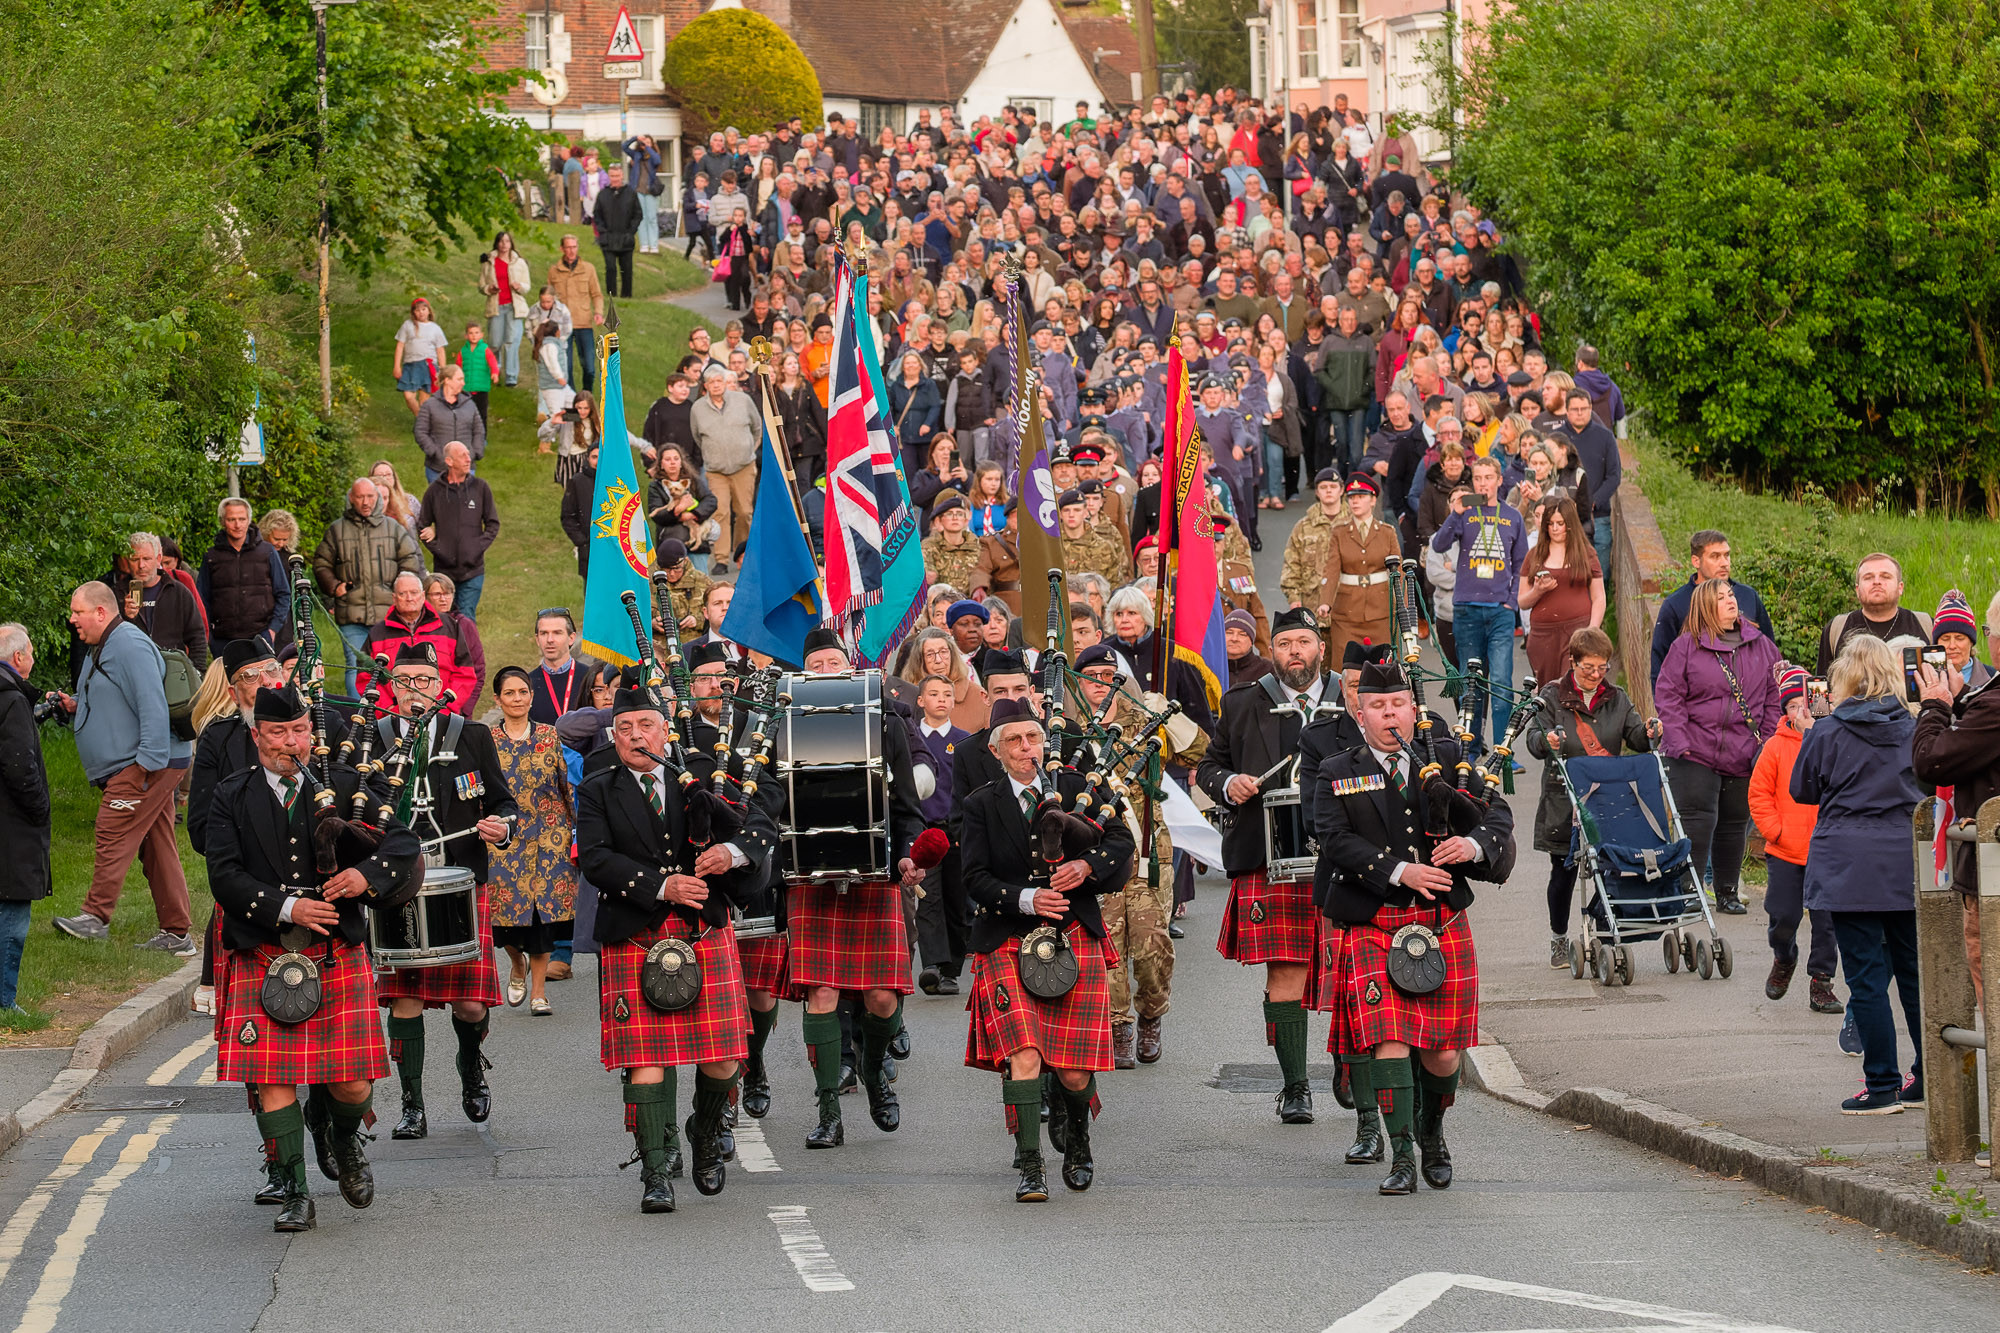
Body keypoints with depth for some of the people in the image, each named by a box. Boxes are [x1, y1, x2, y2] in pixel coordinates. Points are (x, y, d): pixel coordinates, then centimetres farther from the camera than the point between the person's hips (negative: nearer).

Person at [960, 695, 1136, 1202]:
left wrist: (1087, 865, -12)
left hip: (1075, 937, 1)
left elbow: (1120, 840, 7)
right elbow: (976, 879, -2)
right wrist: (1028, 899, -17)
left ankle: (1076, 1139, 29)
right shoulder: (983, 806, 5)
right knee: (1024, 1055, -18)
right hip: (1009, 944, -1)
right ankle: (1030, 1170, -13)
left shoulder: (1075, 788, 9)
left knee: (1074, 1070, -2)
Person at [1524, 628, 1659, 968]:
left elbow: (1635, 738, 6)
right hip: (1564, 802, -2)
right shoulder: (1553, 695, 2)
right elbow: (1534, 740, -5)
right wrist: (1546, 740, -28)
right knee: (1564, 871, 4)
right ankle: (1559, 941, 18)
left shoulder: (1616, 699, 11)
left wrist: (1648, 733, -17)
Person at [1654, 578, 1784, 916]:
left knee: (1734, 825, 9)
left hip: (1743, 758, 3)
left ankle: (1727, 892, 20)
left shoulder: (1761, 646, 8)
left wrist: (1766, 745, 3)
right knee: (1697, 822, -9)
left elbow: (1774, 699, 11)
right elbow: (1667, 695, -2)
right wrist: (1679, 742, -11)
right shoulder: (1686, 646, -1)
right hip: (1696, 754, -3)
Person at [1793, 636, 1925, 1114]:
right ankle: (1928, 1079, 15)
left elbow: (1802, 790, 4)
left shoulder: (1828, 733, -8)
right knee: (1915, 972, 12)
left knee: (1866, 977, -2)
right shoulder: (1914, 730, 1)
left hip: (1850, 867, -4)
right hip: (1907, 864, 4)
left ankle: (1882, 1086, -3)